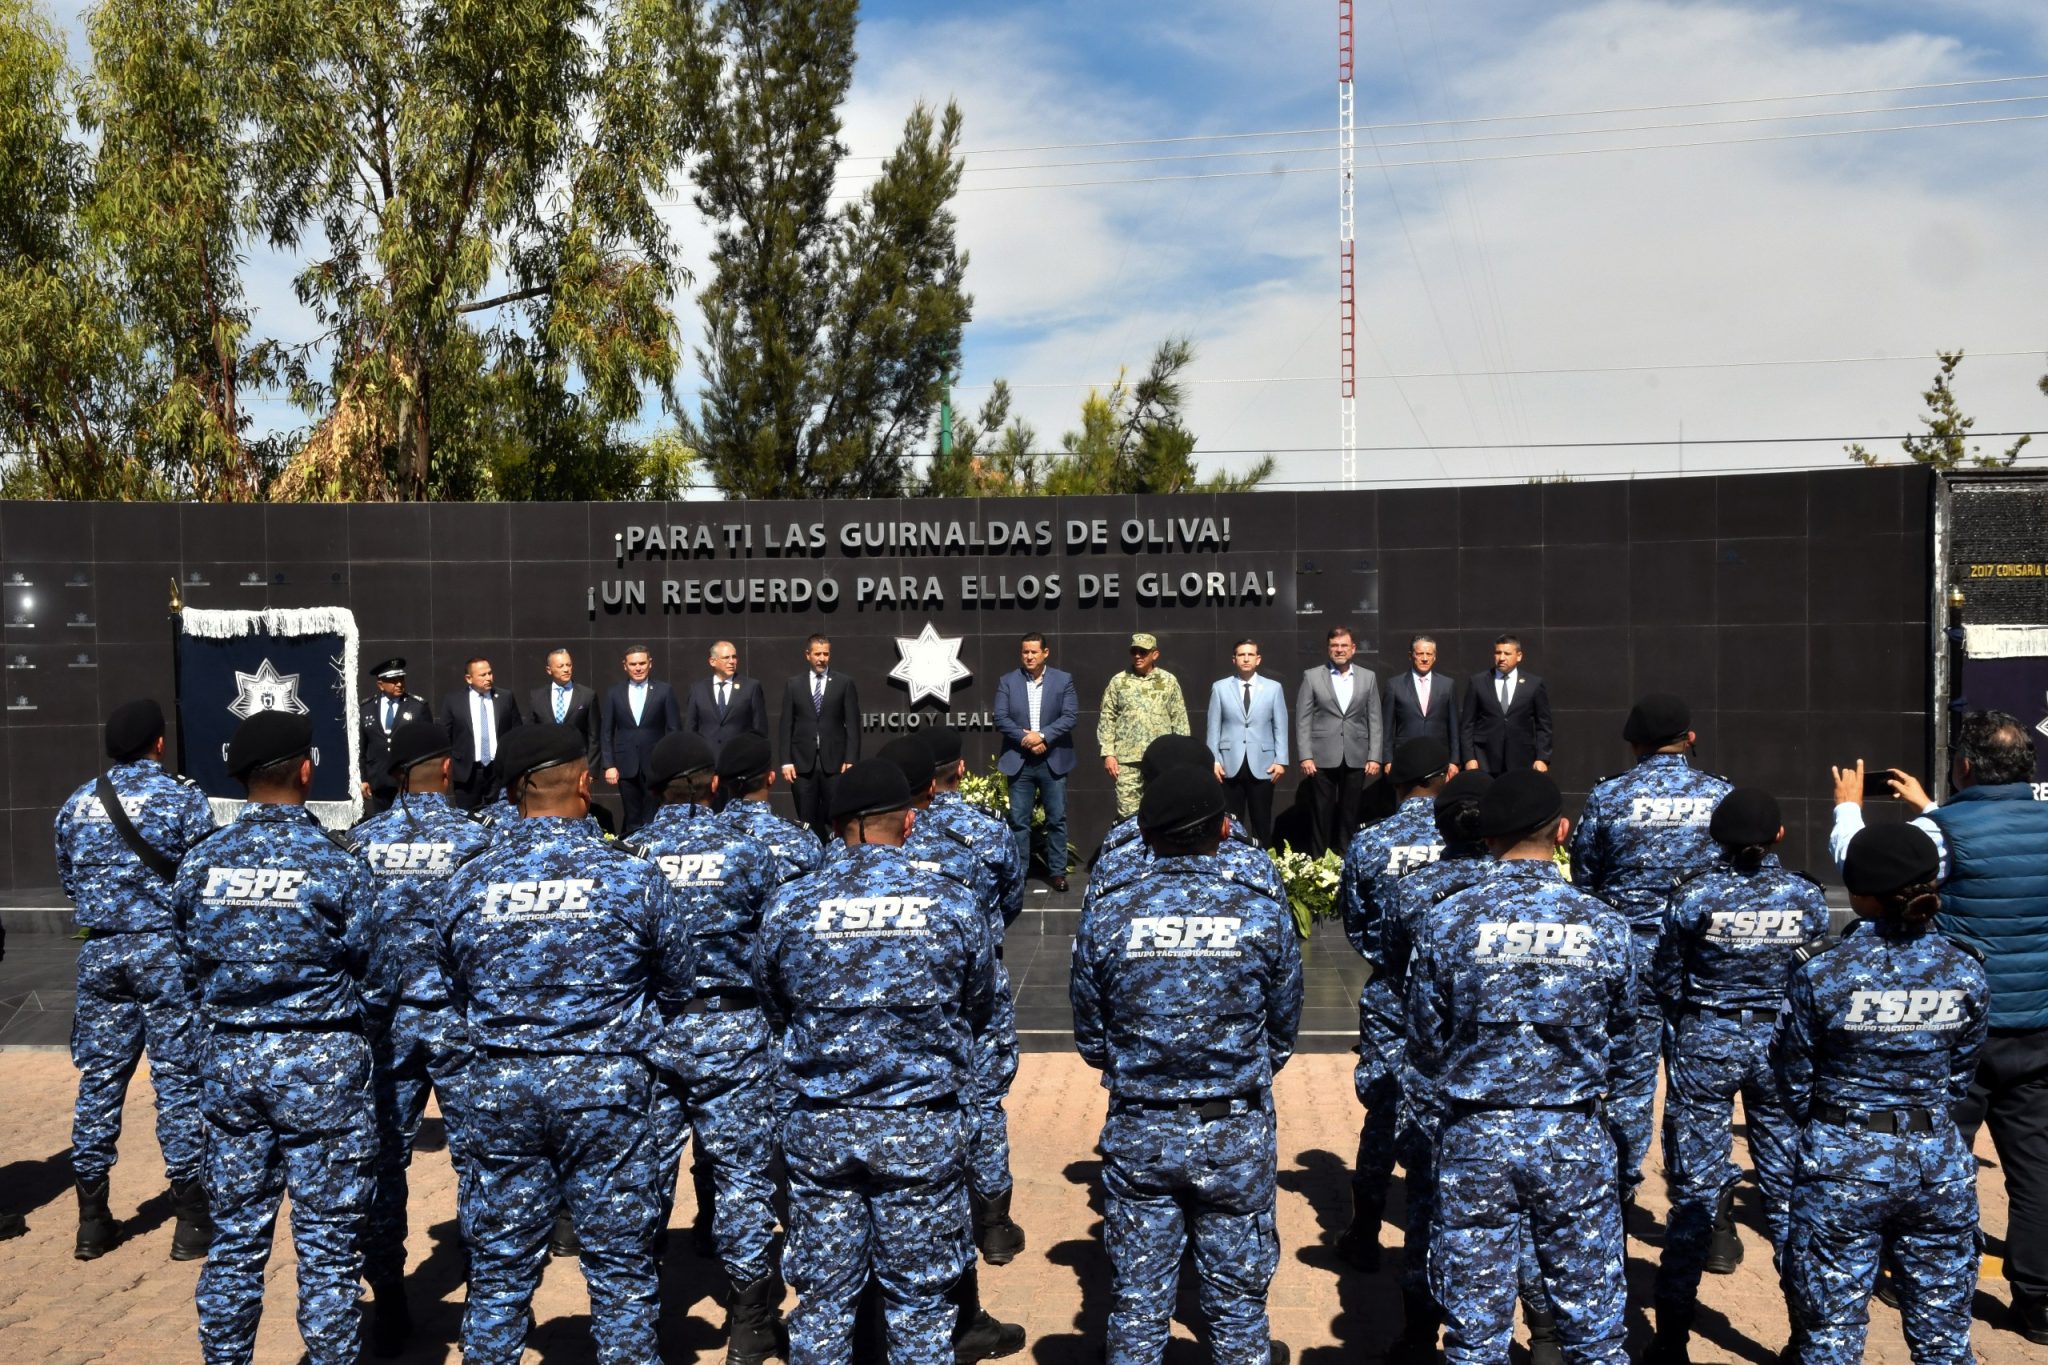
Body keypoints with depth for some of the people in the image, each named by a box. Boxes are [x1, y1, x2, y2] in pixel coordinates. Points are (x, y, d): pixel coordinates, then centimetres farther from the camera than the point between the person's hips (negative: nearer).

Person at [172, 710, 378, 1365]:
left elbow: (191, 964, 6)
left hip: (229, 1060, 4)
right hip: (320, 1063, -4)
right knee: (327, 1243, 5)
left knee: (235, 1236, 16)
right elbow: (364, 967, -6)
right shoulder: (336, 862, -13)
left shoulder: (201, 861, -1)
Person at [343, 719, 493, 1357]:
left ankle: (387, 1305, 19)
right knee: (476, 1157, 7)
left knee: (385, 1156, 11)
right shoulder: (475, 836, -8)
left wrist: (363, 998, 16)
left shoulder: (362, 839, 0)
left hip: (383, 1017, 3)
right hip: (457, 1017, -2)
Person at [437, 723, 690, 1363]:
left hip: (501, 1087, 2)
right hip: (607, 1086, -2)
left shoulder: (468, 880, -4)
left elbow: (456, 991, 9)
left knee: (499, 1269, 15)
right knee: (619, 1268, 10)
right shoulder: (631, 875, -10)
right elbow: (679, 974, 3)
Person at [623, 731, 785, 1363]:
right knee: (742, 1169, 7)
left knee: (646, 1169, 13)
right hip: (730, 1032, -2)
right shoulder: (746, 850, -8)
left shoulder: (628, 855, -4)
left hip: (645, 1031, 2)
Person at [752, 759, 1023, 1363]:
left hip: (821, 1126, 1)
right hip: (925, 1128, -1)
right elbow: (979, 1011, 6)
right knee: (921, 1296, 13)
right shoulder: (952, 903, -7)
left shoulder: (789, 905, -6)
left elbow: (774, 1009, 7)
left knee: (822, 1292, 14)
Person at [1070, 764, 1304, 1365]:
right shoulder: (1265, 916, -10)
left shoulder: (1105, 917, -10)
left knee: (1137, 1293, 14)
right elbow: (1283, 1033, 2)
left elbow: (1090, 1039, 1)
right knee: (1236, 1285, 17)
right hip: (1236, 1135, 0)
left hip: (1136, 1134, 1)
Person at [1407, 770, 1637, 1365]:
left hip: (1475, 1138, -1)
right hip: (1575, 1139, 1)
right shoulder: (1604, 925, -6)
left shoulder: (1447, 921, -10)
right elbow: (1619, 1027, 9)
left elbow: (1425, 1040, -1)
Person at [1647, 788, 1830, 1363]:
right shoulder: (1807, 895, -5)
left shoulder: (1693, 895, -11)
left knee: (1695, 1184, 5)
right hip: (1782, 1044, 2)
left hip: (1705, 1042, -1)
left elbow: (1667, 981, -2)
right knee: (1788, 1178, 11)